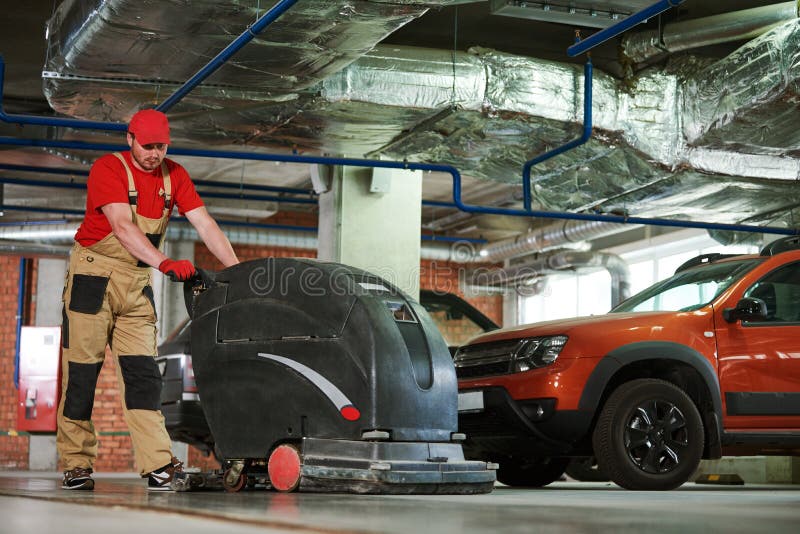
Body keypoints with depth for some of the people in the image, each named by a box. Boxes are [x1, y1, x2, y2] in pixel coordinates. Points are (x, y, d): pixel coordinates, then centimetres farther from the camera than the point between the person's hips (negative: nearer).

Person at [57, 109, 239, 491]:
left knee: (143, 371, -3)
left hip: (138, 282, 5)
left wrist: (237, 270, -18)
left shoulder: (174, 176, 3)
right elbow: (123, 228, -27)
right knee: (82, 371, -3)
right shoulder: (108, 168, -14)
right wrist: (165, 263, -41)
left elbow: (204, 224, -5)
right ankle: (76, 463, 6)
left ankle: (157, 464, -11)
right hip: (93, 275, -5)